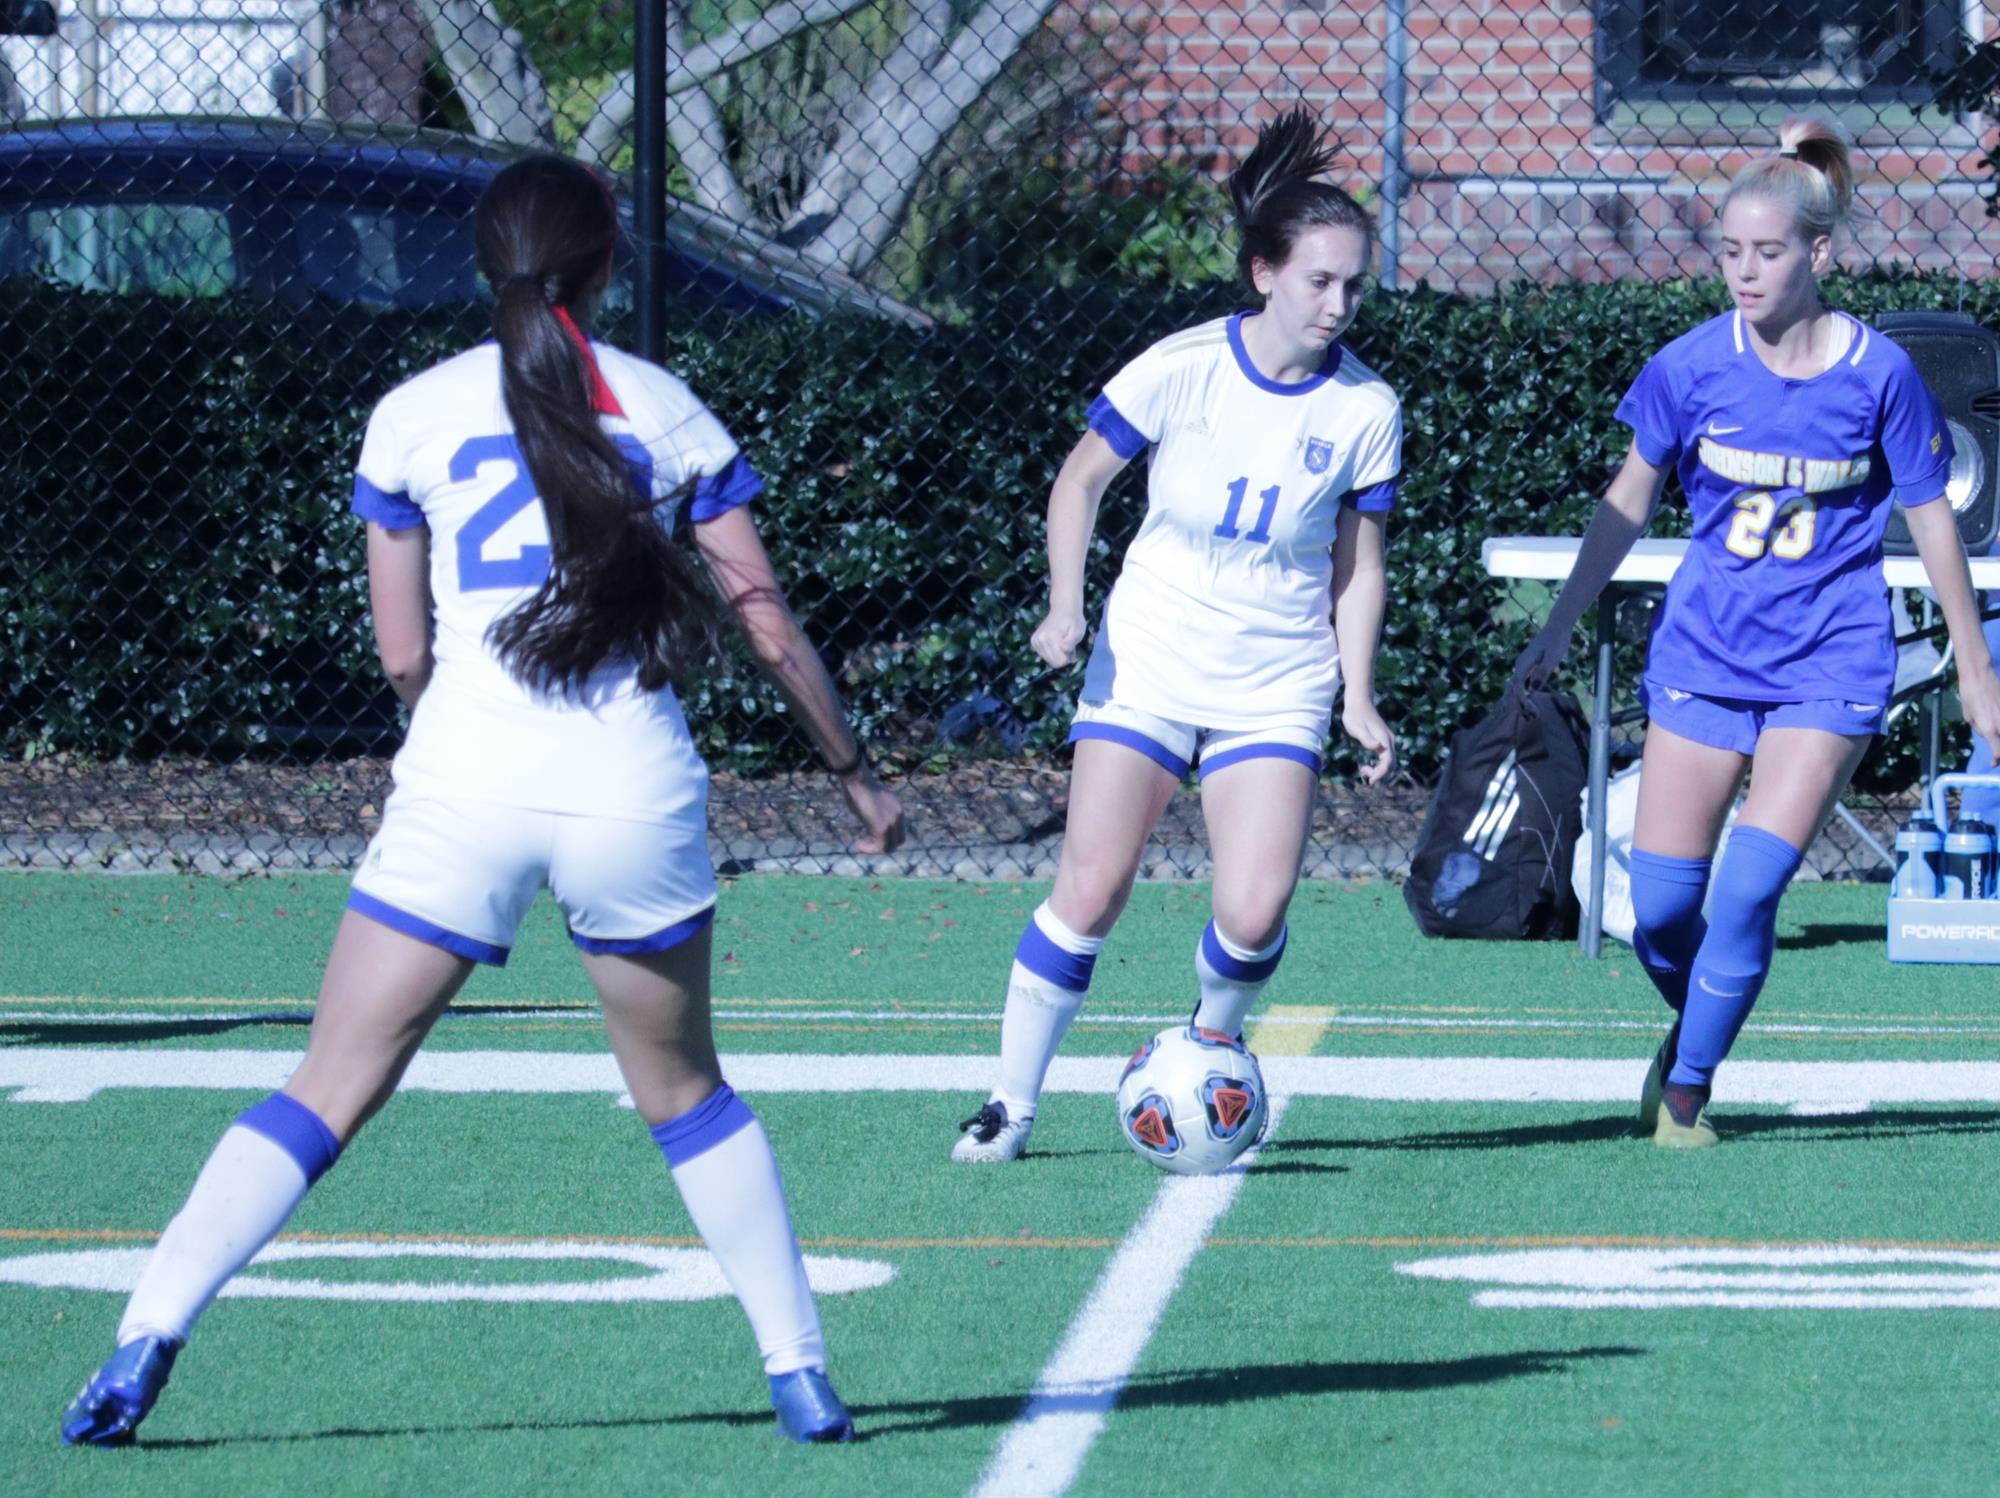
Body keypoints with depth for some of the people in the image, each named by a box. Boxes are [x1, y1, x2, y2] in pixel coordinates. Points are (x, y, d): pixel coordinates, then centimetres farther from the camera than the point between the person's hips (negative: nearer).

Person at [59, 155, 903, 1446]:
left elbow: (402, 656, 9)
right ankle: (800, 1369, 17)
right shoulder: (664, 410, 8)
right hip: (634, 791, 1)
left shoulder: (416, 415, 7)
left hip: (465, 787, -1)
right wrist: (855, 770, 23)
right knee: (683, 1087, 19)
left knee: (333, 1088, 2)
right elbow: (770, 627, 10)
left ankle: (149, 1336, -10)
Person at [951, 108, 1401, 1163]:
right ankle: (1012, 1103, 6)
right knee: (1089, 891, -9)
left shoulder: (1365, 410, -5)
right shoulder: (1181, 370, -10)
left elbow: (1358, 564, 6)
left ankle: (1211, 1045, 18)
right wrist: (1065, 604, -8)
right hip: (1148, 666, -1)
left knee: (1254, 910, -15)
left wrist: (1360, 699, -2)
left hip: (1277, 688, 1)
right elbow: (1083, 477, 4)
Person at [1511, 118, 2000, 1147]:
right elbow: (1626, 507, 9)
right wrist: (1557, 632, 10)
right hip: (1703, 654, 2)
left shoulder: (1878, 374, -8)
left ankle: (1687, 1089, 1)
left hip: (1830, 666, -2)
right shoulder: (1693, 366, -4)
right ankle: (1694, 1024, 30)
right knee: (1658, 909, -1)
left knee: (1747, 893, -16)